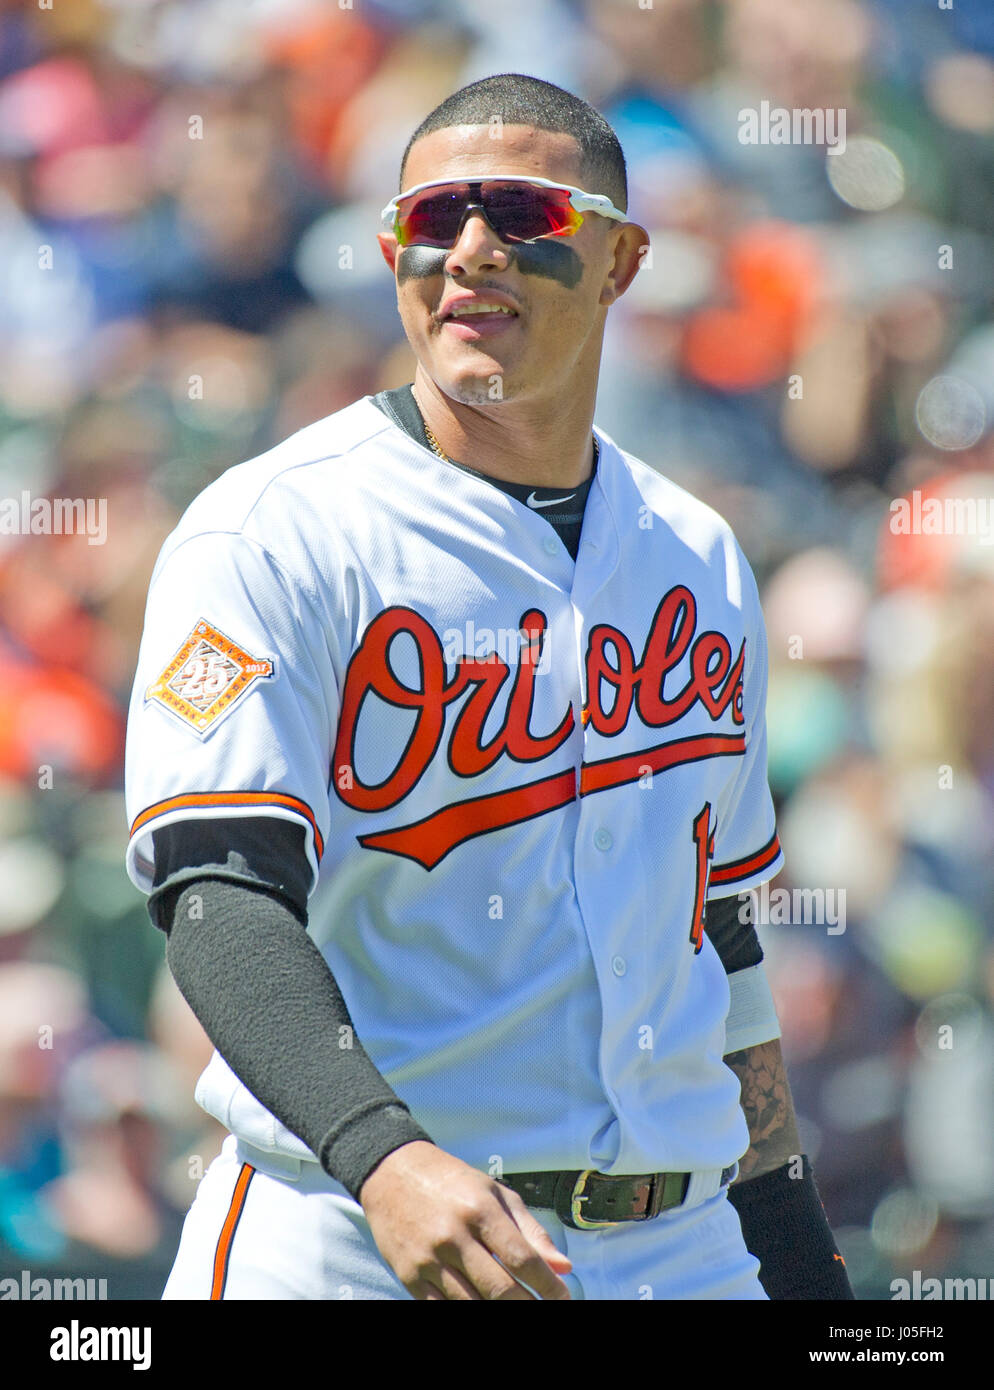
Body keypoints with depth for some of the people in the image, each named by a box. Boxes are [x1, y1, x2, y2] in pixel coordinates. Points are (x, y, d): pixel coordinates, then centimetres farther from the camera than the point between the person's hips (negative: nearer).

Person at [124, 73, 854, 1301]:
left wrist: (794, 1249, 16)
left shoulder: (699, 560, 13)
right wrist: (388, 1159, -33)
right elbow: (219, 889, -18)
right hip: (346, 1236, -5)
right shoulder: (269, 533, -6)